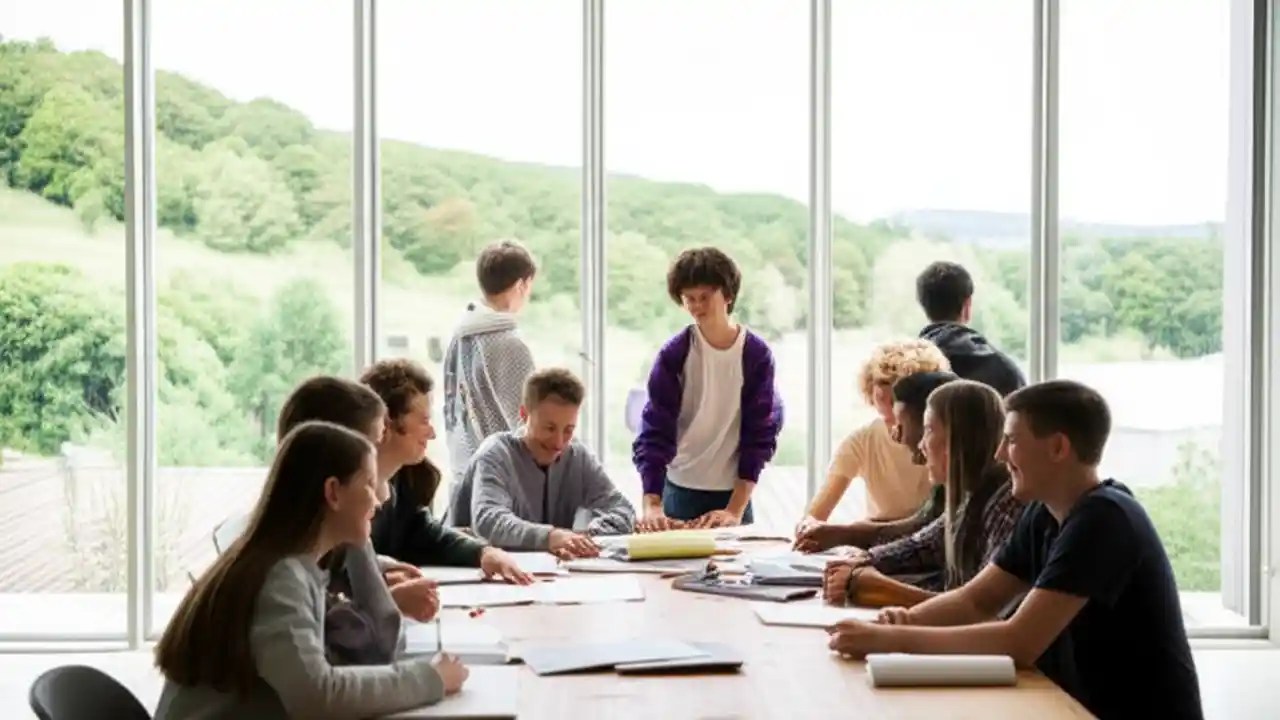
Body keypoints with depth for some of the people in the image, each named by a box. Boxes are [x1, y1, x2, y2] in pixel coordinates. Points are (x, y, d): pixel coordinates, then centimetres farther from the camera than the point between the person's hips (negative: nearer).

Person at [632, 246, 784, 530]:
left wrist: (735, 510, -15)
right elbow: (654, 432, -12)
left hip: (734, 491, 0)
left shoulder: (757, 354, -7)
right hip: (680, 490, 0)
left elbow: (760, 434, -7)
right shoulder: (673, 354, -8)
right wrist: (652, 506, -25)